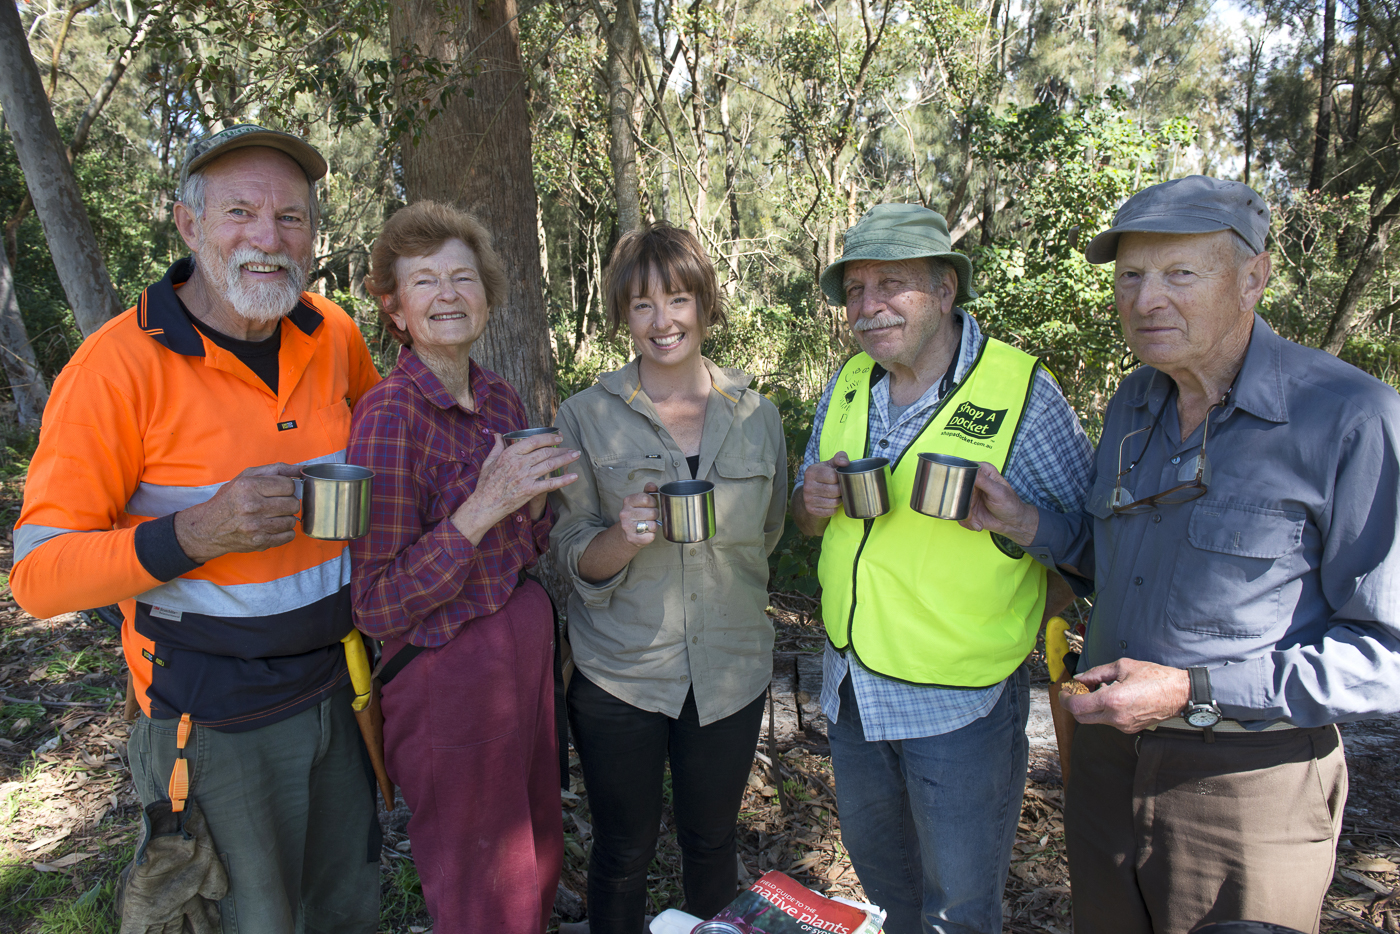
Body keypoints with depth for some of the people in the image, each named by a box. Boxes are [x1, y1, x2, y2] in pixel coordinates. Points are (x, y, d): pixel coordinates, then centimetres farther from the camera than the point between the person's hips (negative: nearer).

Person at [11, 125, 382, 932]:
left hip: (338, 684, 5)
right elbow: (38, 576, -16)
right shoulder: (119, 365, -18)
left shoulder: (334, 335, -2)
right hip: (217, 718, -5)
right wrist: (192, 536, -31)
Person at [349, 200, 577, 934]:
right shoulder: (389, 416, -19)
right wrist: (481, 508, -27)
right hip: (450, 679, -7)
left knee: (539, 869, 25)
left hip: (527, 650, 7)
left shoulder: (501, 399, 3)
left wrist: (534, 501, -8)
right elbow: (376, 607, -19)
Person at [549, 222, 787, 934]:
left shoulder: (757, 415, 1)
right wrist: (623, 538, -23)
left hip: (731, 670, 2)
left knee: (712, 841, 19)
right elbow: (573, 559, -6)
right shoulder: (585, 418, -6)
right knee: (624, 850, 13)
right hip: (620, 671, -2)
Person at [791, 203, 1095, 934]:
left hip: (959, 704, -5)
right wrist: (814, 502, -13)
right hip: (851, 688, 6)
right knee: (876, 869, 26)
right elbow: (808, 517, 9)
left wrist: (1005, 622, -16)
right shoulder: (849, 384, 1)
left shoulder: (1022, 392, -17)